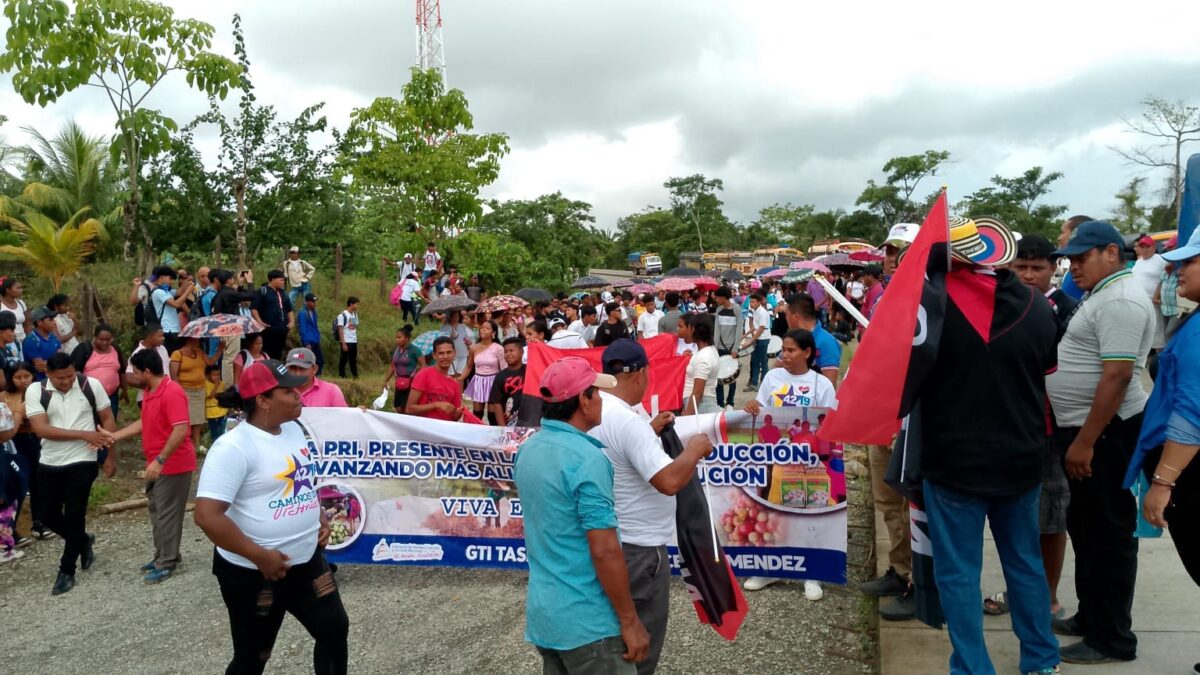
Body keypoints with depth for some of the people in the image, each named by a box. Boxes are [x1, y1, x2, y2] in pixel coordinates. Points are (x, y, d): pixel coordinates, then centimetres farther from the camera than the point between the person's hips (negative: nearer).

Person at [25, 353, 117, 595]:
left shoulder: (91, 385, -8)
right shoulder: (35, 391, -8)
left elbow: (108, 420, 0)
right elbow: (41, 429, -17)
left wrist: (111, 456, -1)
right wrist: (84, 434, -23)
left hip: (82, 462, -3)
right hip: (49, 464, 3)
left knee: (74, 516, 0)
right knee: (46, 516, 10)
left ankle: (66, 572, 15)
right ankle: (83, 541, 38)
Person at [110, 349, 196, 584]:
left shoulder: (172, 393, -24)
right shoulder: (150, 391, 8)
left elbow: (181, 430, -29)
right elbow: (144, 423, 17)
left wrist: (160, 460, -30)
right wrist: (112, 437, 12)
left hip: (173, 465, -10)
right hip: (156, 463, 10)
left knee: (167, 514, -1)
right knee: (155, 510, 18)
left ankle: (167, 563, 10)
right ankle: (163, 556, 30)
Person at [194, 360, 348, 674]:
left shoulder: (293, 429, 4)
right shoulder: (234, 446, -22)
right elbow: (207, 516, -27)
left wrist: (320, 518, 4)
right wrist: (260, 557, -23)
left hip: (307, 560, 7)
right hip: (253, 572, -7)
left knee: (335, 628, 14)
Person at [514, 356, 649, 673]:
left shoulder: (528, 450, 4)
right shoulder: (586, 458, -21)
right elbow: (605, 551, -22)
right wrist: (630, 621, -13)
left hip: (542, 611, 8)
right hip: (586, 620, -8)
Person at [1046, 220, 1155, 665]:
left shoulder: (1120, 300, -18)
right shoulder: (1104, 295, 15)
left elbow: (1118, 377, -25)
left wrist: (1086, 441, -25)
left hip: (1105, 432, -10)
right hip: (1088, 429, 10)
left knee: (1107, 534, -1)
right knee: (1085, 527, 18)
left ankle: (1112, 638, 11)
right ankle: (1090, 618, 30)